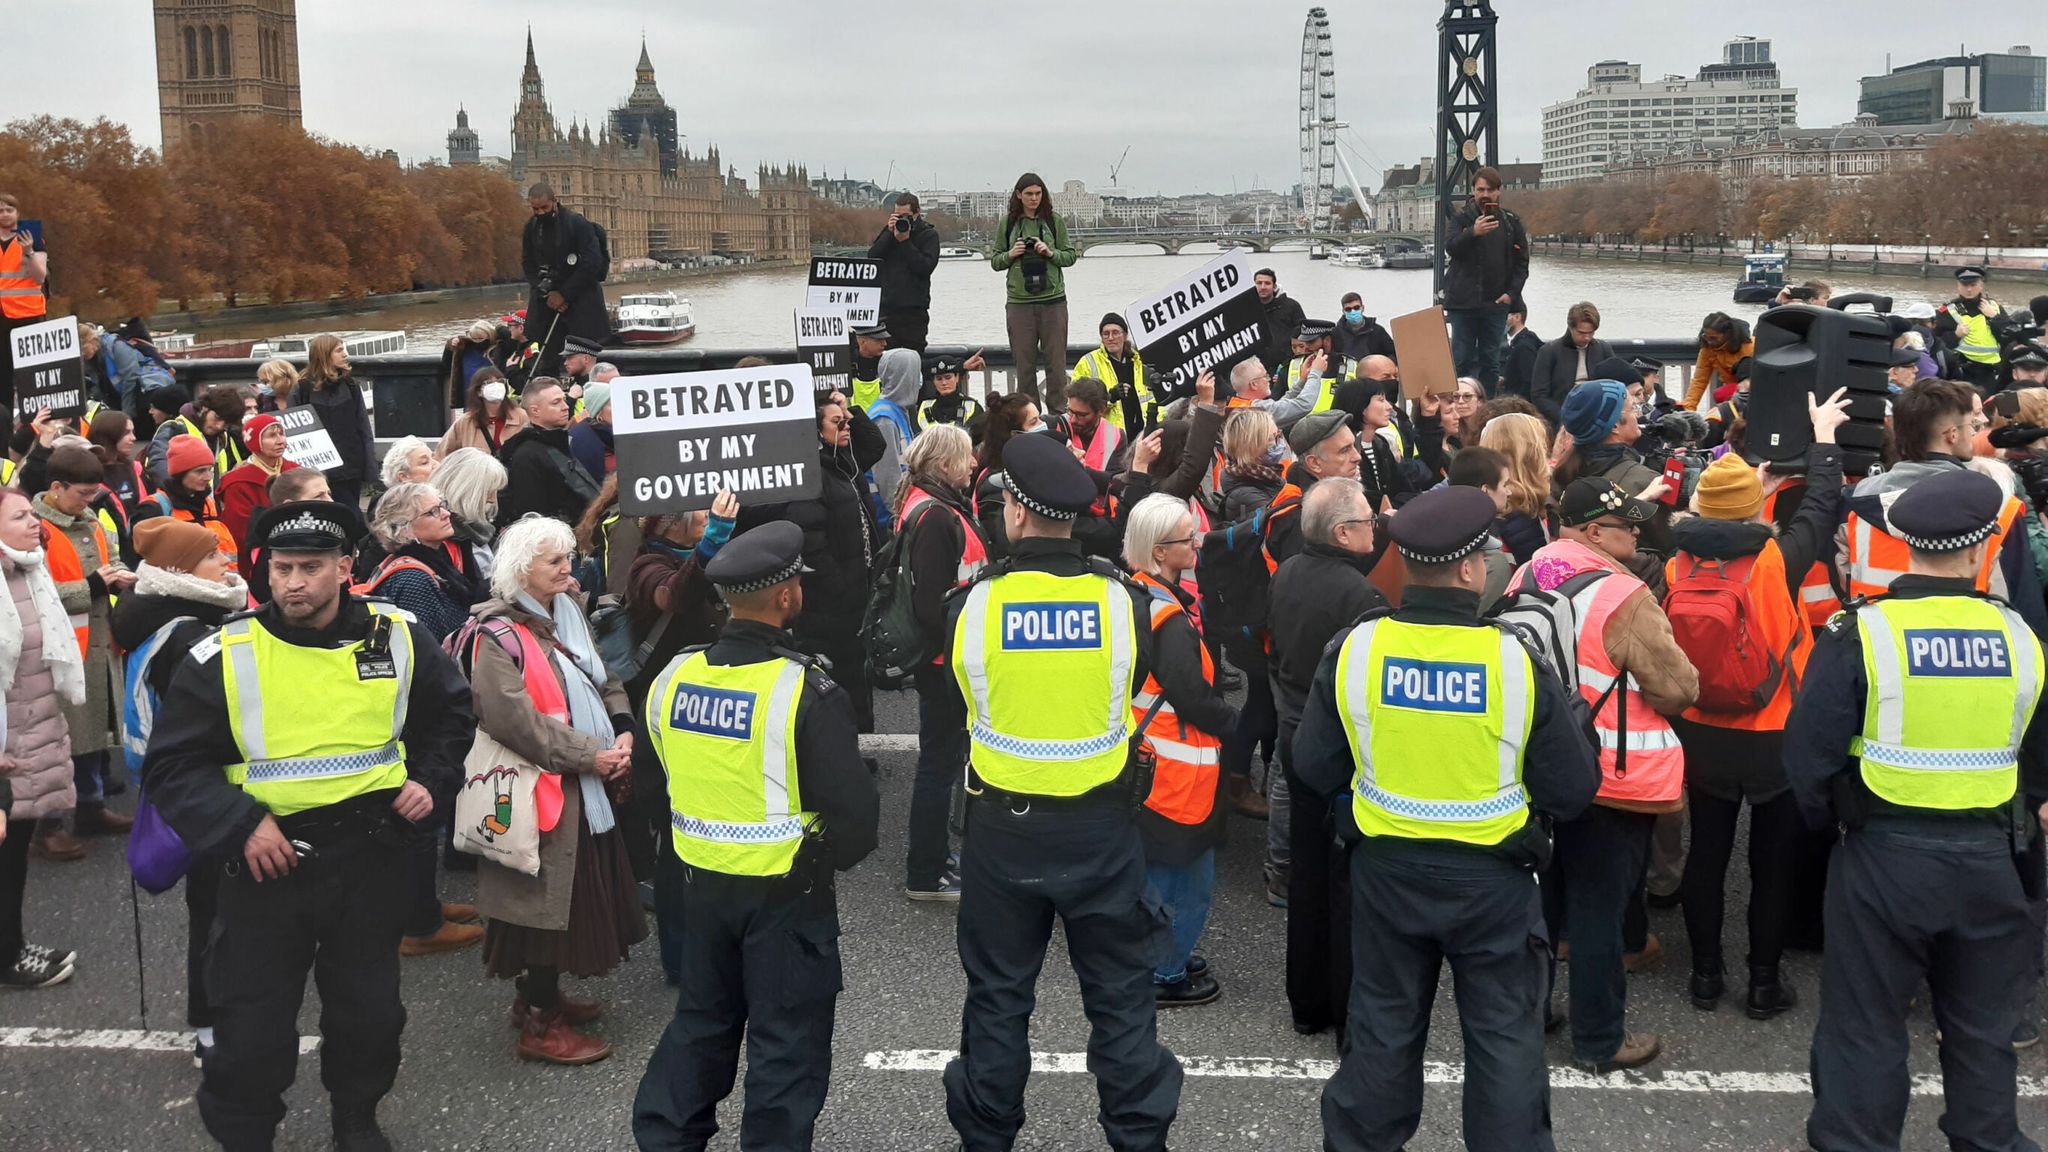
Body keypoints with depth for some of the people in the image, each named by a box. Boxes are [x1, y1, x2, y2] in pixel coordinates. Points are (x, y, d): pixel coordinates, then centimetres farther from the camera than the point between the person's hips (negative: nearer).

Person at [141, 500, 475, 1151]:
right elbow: (171, 768, -5)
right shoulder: (224, 658, -9)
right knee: (252, 1028, 5)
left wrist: (428, 780, 1)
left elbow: (450, 714, 16)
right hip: (268, 861, -2)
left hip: (370, 858, 2)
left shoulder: (397, 641, -1)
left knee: (369, 1010, 17)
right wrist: (239, 825, -18)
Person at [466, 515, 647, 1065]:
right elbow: (515, 720, -25)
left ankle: (541, 993, 35)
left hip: (585, 788, 9)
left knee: (579, 892, 18)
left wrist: (622, 731, -3)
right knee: (549, 894, -1)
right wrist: (589, 756, -20)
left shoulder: (568, 614, 11)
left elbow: (604, 683, 16)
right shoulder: (499, 634, -16)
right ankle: (539, 1025, 11)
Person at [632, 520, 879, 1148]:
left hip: (702, 883, 6)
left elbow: (665, 777, 8)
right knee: (787, 1043, 9)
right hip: (787, 894, -6)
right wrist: (836, 856, 1)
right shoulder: (806, 691, -22)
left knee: (702, 1020, 24)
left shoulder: (673, 678, -5)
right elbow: (854, 808, -20)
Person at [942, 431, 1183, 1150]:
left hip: (1003, 827, 0)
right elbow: (1136, 689, 3)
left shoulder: (972, 606, -12)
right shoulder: (1123, 601, -12)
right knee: (1120, 994, 13)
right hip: (1101, 825, 0)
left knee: (999, 994, 16)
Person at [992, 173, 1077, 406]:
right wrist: (1010, 255, -9)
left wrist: (1050, 253, -10)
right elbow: (995, 261, 11)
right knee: (1024, 362, 3)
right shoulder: (1008, 223, 6)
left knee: (1056, 361, 1)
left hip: (1053, 299, 0)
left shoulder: (1054, 220, 5)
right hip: (1019, 300, 0)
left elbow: (1070, 256, 7)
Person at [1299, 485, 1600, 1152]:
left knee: (1383, 1027, 20)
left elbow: (1314, 768, -4)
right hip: (1492, 877, -2)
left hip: (1385, 867, 3)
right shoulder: (1518, 661, -20)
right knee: (1504, 1037, 15)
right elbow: (1573, 791, -11)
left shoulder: (1353, 649, -14)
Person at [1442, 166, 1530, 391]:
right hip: (1463, 303, -3)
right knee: (1462, 359, -2)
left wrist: (1511, 292, -2)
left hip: (1496, 304, 3)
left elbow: (1522, 261, 11)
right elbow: (1451, 247, -18)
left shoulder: (1511, 222, 8)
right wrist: (1473, 233, -37)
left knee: (1491, 362, 7)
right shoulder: (1460, 218, 1)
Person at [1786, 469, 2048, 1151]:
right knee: (1983, 1026, 20)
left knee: (1866, 1021, 10)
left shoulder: (1860, 634, -13)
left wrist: (1826, 814, 6)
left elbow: (1810, 754, -13)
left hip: (1884, 854, -3)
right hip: (1993, 857, 3)